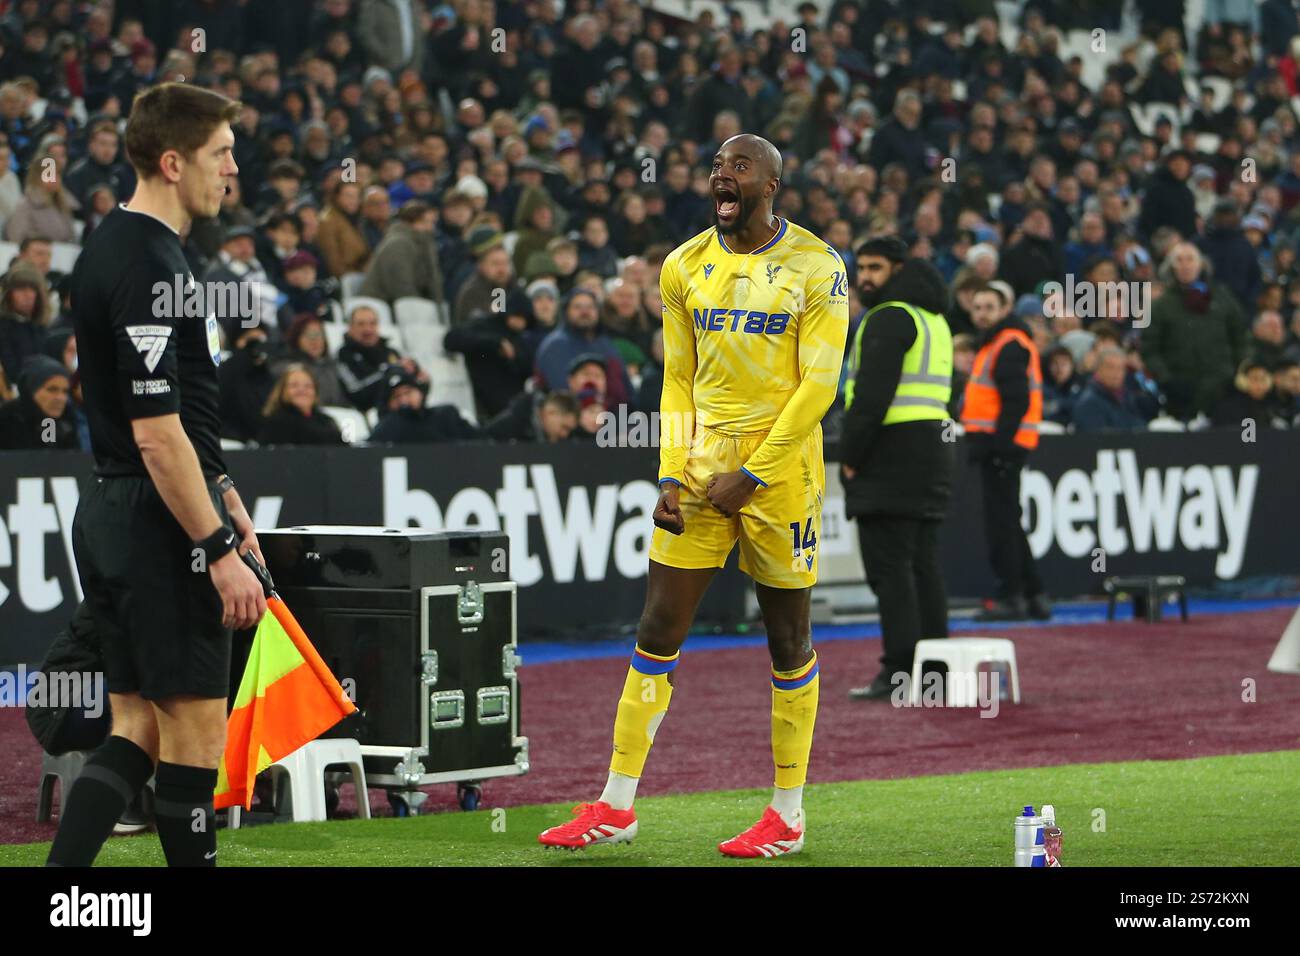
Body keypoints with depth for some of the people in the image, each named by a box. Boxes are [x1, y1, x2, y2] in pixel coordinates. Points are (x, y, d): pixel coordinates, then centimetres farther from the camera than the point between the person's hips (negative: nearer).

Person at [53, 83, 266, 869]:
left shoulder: (118, 247, 13)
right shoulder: (149, 269, -19)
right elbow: (157, 436, -23)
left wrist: (222, 496, 26)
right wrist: (219, 550, -20)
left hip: (116, 517, 10)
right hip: (161, 528, -10)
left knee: (138, 730, 10)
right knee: (195, 731, -1)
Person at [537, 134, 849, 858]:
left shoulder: (816, 267, -5)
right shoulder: (686, 268, 8)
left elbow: (818, 385, -9)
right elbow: (678, 382, 12)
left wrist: (751, 475, -13)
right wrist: (671, 475, 0)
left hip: (781, 468, -4)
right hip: (702, 468, 4)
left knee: (789, 638, 4)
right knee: (659, 629, 2)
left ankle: (789, 815, 12)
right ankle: (617, 805, 8)